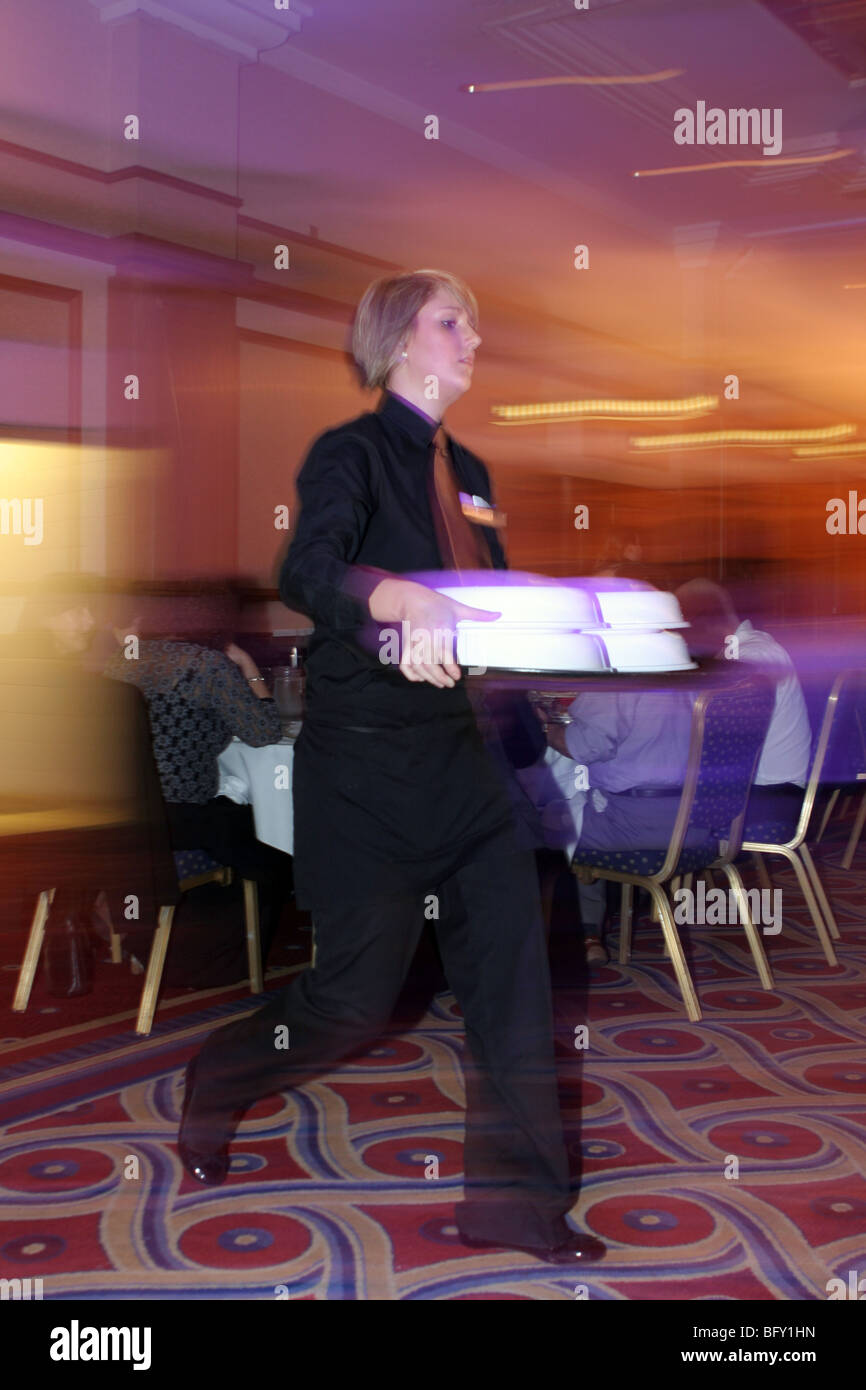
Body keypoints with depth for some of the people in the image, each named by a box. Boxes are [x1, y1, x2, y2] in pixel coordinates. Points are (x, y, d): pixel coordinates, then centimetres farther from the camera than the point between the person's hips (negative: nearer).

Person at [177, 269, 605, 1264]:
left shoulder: (466, 473, 14)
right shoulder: (352, 452, -9)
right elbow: (305, 573, -28)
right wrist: (402, 598, -49)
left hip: (453, 753, 7)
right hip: (361, 760, -7)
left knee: (511, 966, 0)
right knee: (356, 999, 2)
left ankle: (517, 1203, 12)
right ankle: (212, 1089, 32)